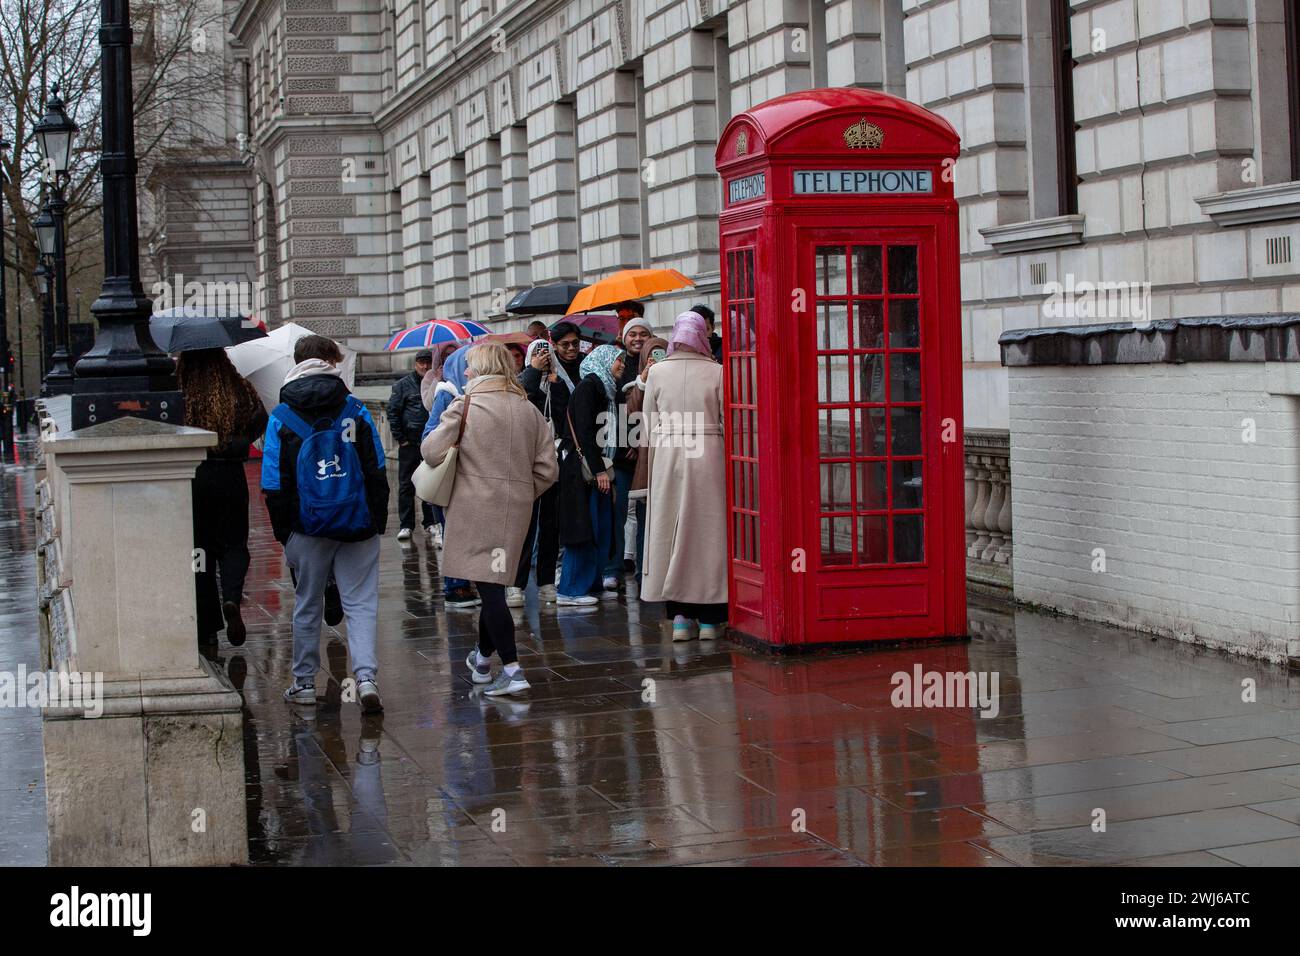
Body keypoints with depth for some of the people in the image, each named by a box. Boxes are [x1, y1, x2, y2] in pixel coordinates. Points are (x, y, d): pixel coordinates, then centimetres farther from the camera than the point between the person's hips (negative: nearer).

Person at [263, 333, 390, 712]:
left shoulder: (281, 417, -1)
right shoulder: (356, 410, 1)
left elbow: (274, 484, -2)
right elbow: (376, 471, 0)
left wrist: (283, 531, 5)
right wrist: (378, 521, 6)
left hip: (308, 526, 0)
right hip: (357, 525, 0)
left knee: (307, 606, 13)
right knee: (361, 603, 2)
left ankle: (304, 683, 22)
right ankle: (366, 677, -15)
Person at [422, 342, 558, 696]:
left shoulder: (465, 406, -7)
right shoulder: (530, 411, 9)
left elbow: (433, 452, -14)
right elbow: (547, 469, 6)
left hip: (476, 506, -6)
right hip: (516, 509, 6)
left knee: (488, 587, -7)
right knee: (493, 583, 19)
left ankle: (511, 669, -15)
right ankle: (483, 657, 34)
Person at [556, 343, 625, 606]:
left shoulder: (607, 390, 19)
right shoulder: (588, 386, -9)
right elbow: (584, 431, -17)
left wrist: (607, 471, 13)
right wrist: (599, 470, -19)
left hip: (599, 469, 9)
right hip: (582, 469, -9)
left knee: (601, 531, 10)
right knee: (585, 530, -8)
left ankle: (592, 584, 18)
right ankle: (571, 590, -3)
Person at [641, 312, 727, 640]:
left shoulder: (657, 372, 1)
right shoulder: (717, 372, -5)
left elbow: (649, 423, 4)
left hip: (668, 457, 1)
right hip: (709, 455, -1)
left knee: (672, 531, 7)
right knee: (708, 530, 5)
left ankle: (679, 615, 5)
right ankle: (708, 618, 6)